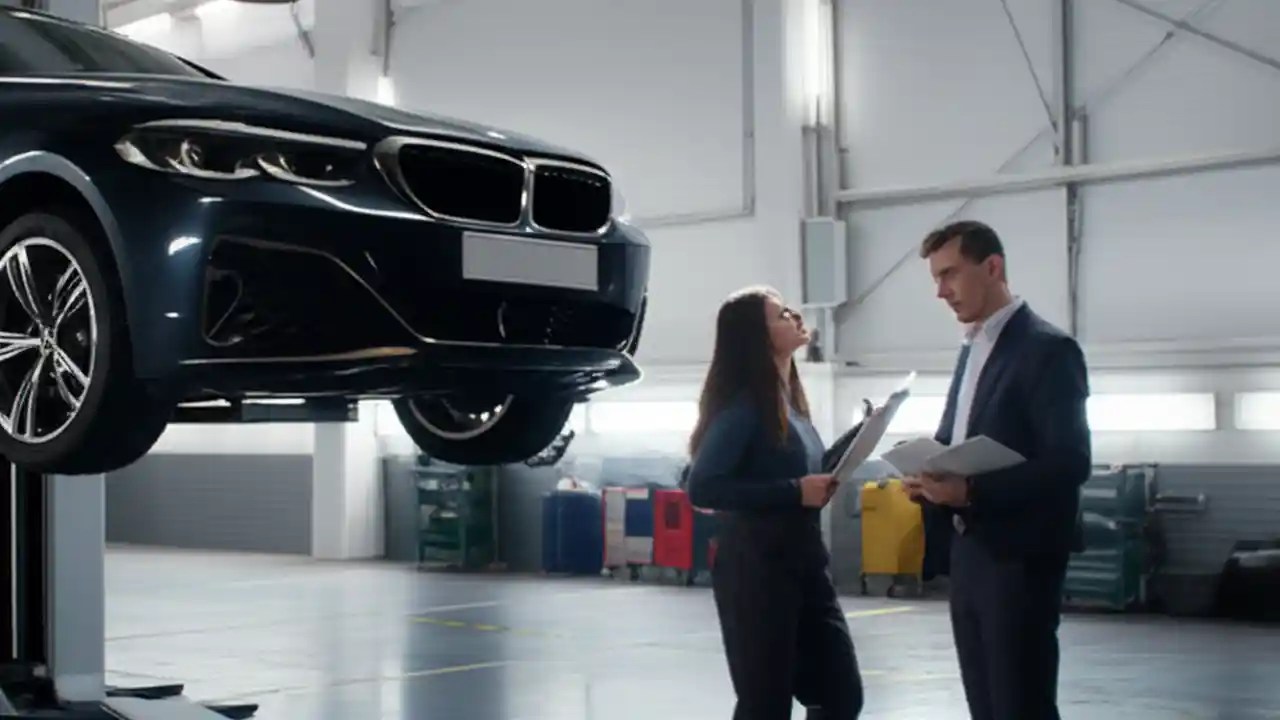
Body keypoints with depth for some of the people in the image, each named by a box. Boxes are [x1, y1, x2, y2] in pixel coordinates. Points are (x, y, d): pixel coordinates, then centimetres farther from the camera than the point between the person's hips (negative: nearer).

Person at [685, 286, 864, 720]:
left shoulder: (789, 400, 12)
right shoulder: (744, 403, -13)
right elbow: (702, 488, -23)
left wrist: (822, 484, 3)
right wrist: (795, 492, -21)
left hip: (805, 564, 9)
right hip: (755, 570, -8)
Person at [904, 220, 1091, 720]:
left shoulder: (1047, 348, -12)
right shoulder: (972, 349, 15)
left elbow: (1069, 463, -19)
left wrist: (971, 492, -24)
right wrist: (933, 482, -1)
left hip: (1020, 557, -8)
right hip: (971, 554, 8)